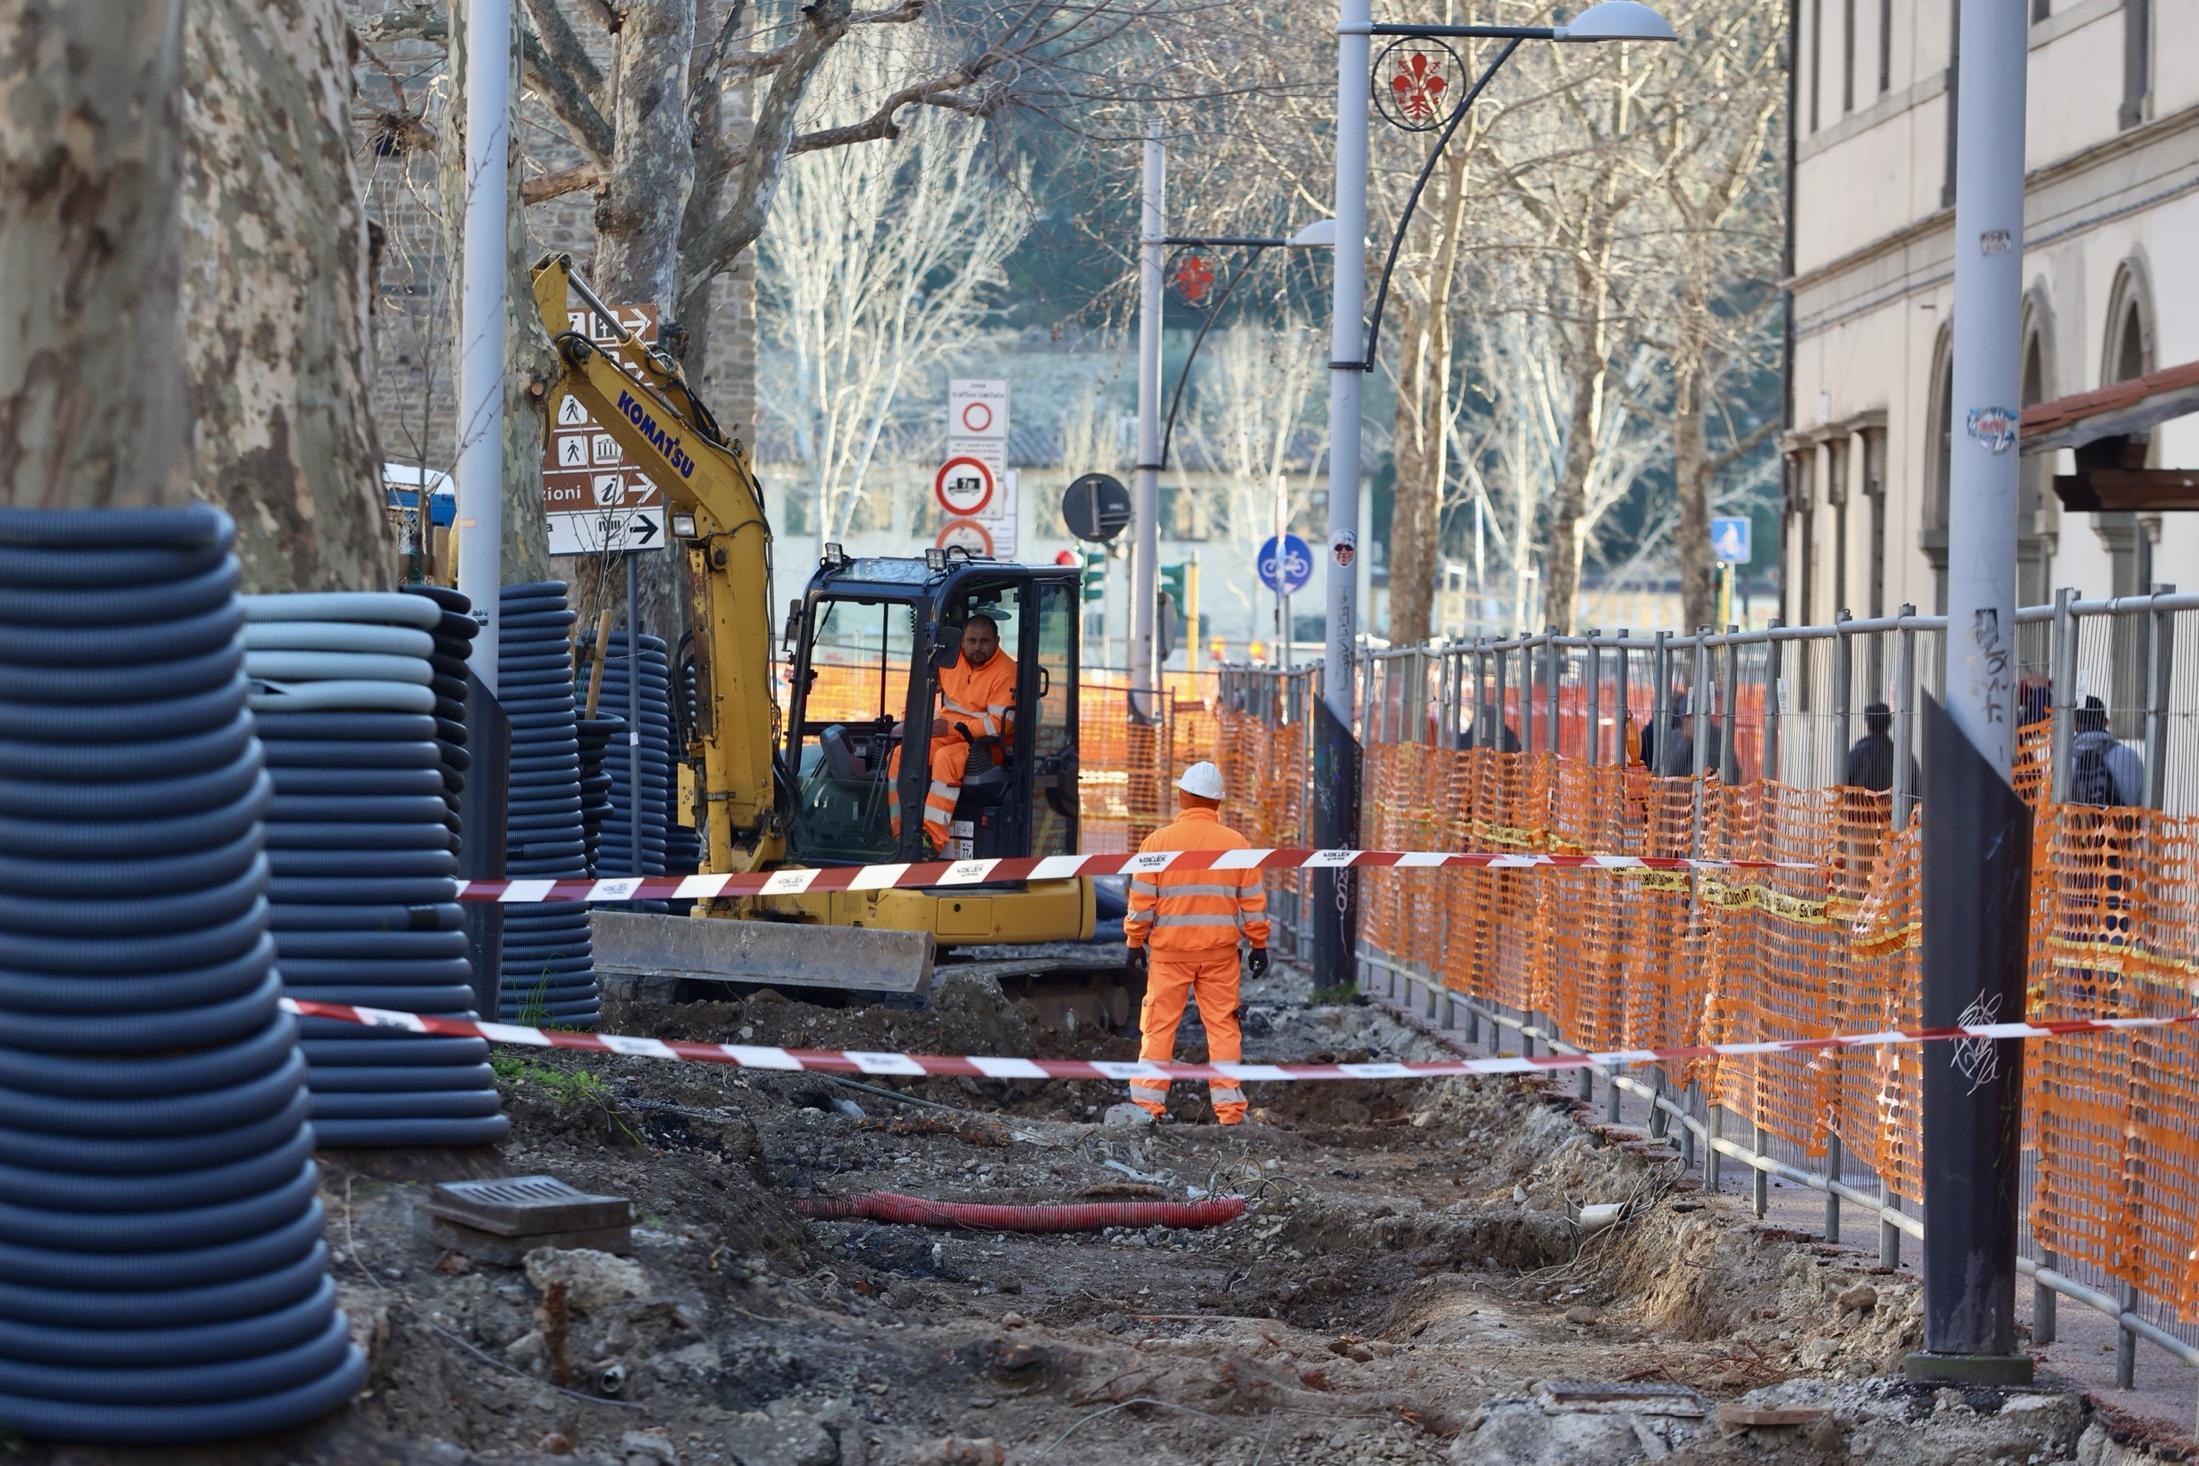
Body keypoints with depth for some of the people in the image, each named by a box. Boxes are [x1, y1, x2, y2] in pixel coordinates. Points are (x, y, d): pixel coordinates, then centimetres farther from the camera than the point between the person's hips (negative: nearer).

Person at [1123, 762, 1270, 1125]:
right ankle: (1228, 1105, 3)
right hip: (1220, 949, 1)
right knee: (1222, 1024, 5)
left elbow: (1142, 900, -2)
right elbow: (1253, 901, 4)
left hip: (1169, 949, -1)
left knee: (1159, 1024, 5)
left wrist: (1135, 941, 8)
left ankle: (1148, 1100, 5)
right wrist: (1258, 944, 12)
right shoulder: (1236, 843, 1)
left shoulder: (1158, 841, -4)